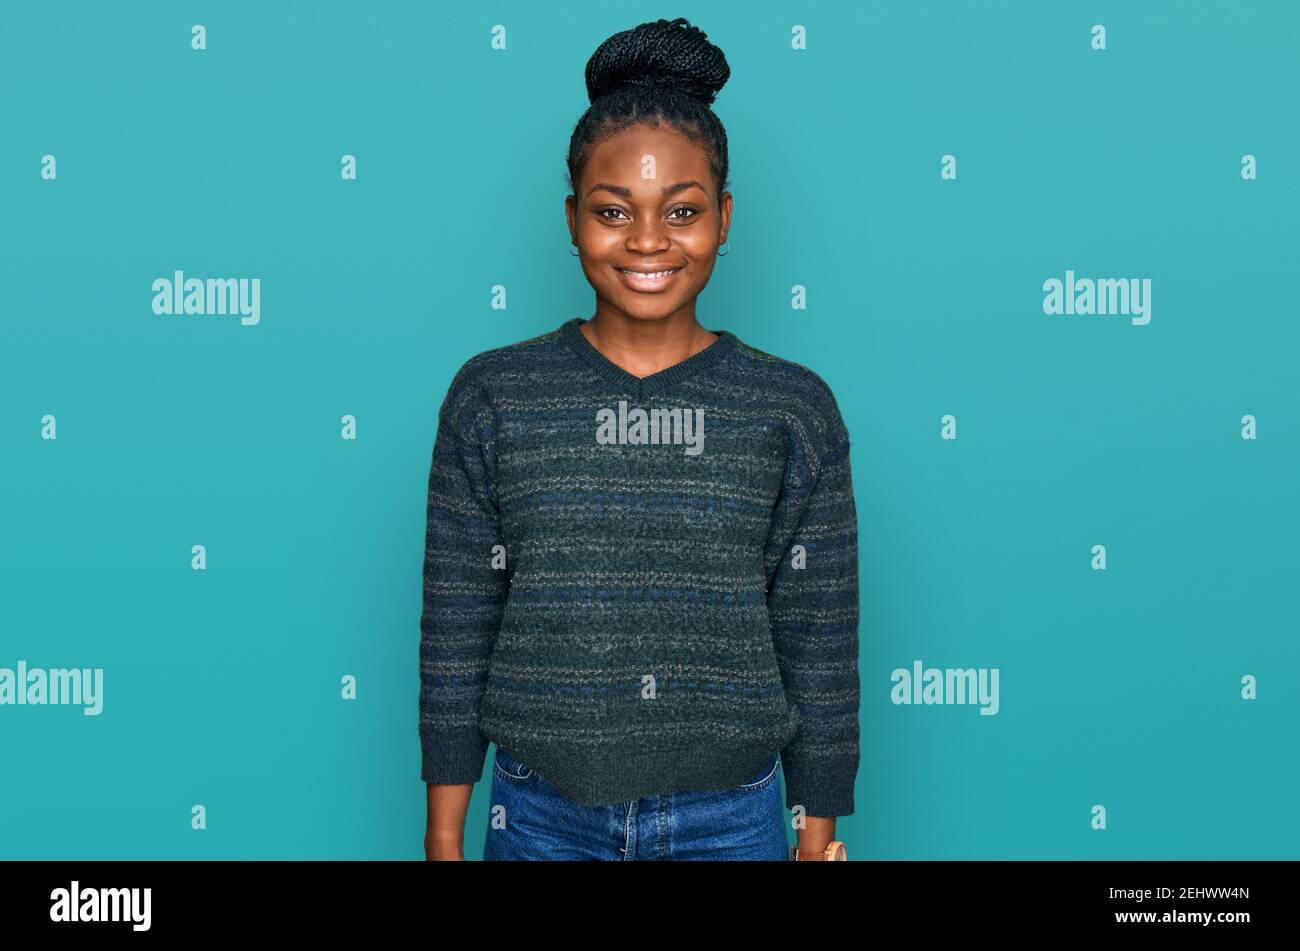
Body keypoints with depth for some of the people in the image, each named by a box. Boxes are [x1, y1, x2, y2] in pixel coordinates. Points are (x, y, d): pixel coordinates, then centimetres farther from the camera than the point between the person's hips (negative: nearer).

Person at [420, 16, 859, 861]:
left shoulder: (794, 409, -5)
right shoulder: (492, 396, -5)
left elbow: (821, 643, -1)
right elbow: (455, 629, -2)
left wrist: (818, 837, 2)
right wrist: (445, 838, 0)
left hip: (732, 817, 0)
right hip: (542, 816, 0)